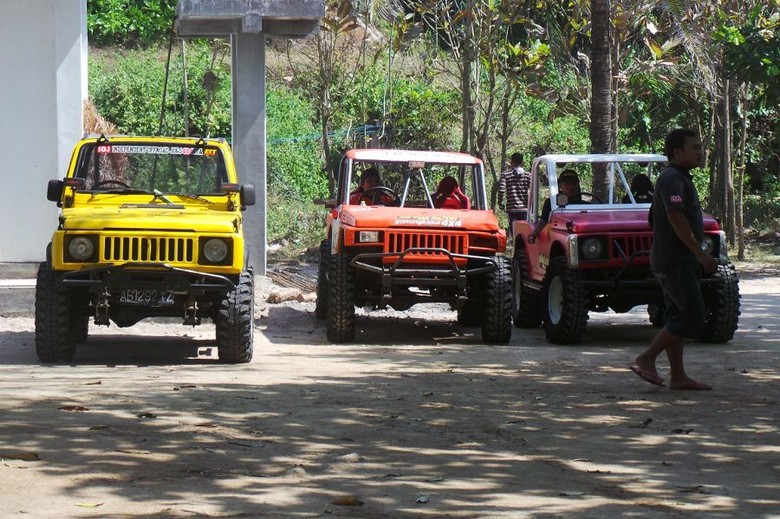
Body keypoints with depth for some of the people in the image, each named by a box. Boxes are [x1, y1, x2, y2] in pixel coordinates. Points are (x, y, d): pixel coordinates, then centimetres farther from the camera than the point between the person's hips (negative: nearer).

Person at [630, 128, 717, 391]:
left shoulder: (680, 179, 19)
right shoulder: (672, 179, -14)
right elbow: (676, 219, -23)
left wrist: (697, 256, 20)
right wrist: (700, 253, -22)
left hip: (679, 261, 11)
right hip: (675, 261, -11)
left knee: (679, 316, 10)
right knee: (692, 315, -12)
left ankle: (678, 376, 11)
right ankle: (646, 360, -9)